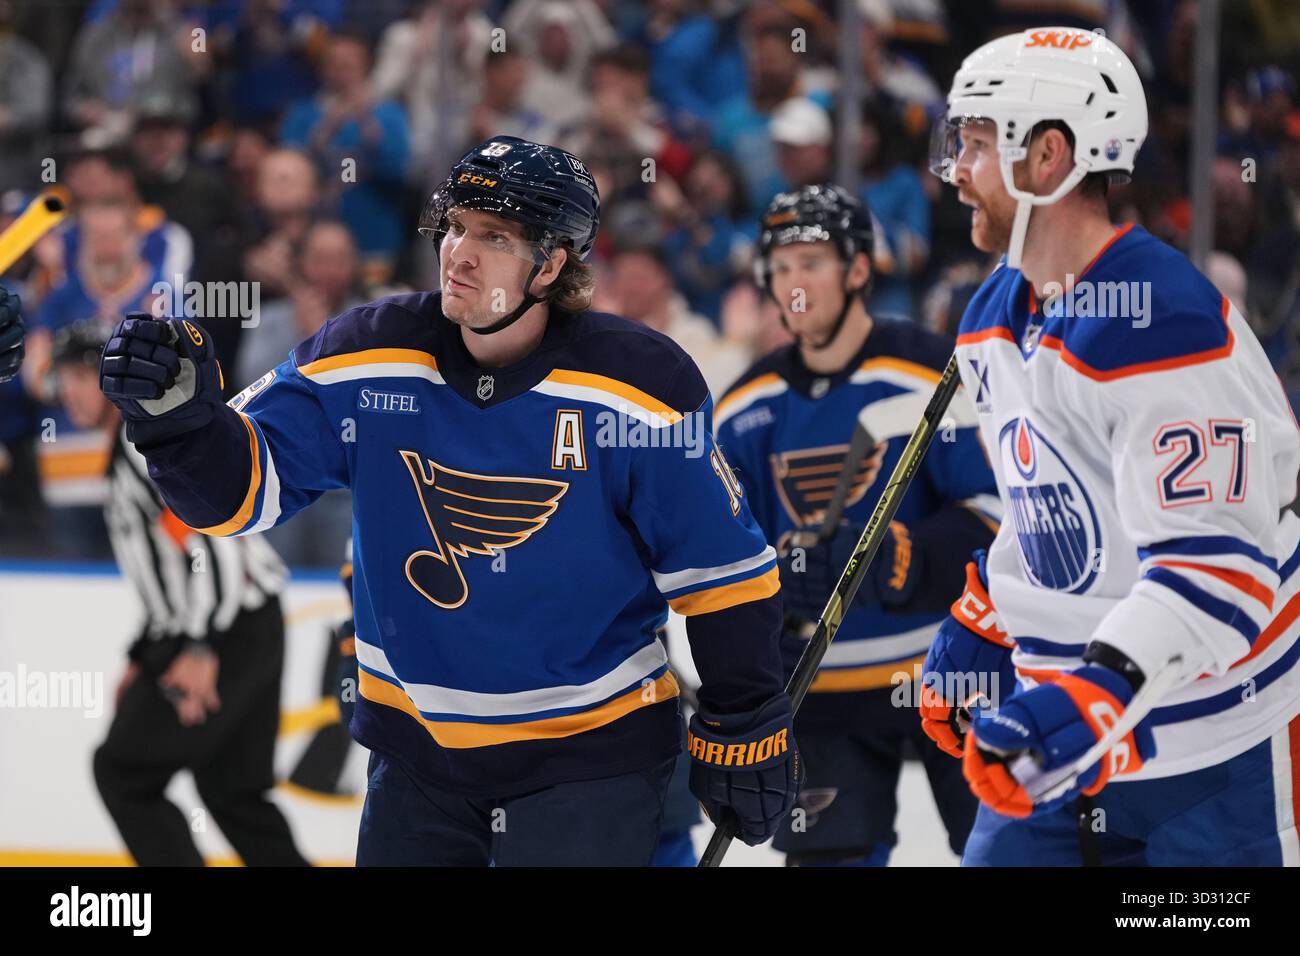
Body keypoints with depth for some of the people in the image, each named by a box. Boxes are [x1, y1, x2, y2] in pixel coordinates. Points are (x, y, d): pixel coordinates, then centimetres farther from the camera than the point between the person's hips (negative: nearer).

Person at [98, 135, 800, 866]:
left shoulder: (642, 387, -15)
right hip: (417, 744, 3)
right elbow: (243, 485, -8)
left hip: (586, 752, -3)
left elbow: (720, 570, -7)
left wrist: (744, 728, -4)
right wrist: (179, 416, -29)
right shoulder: (368, 355, -9)